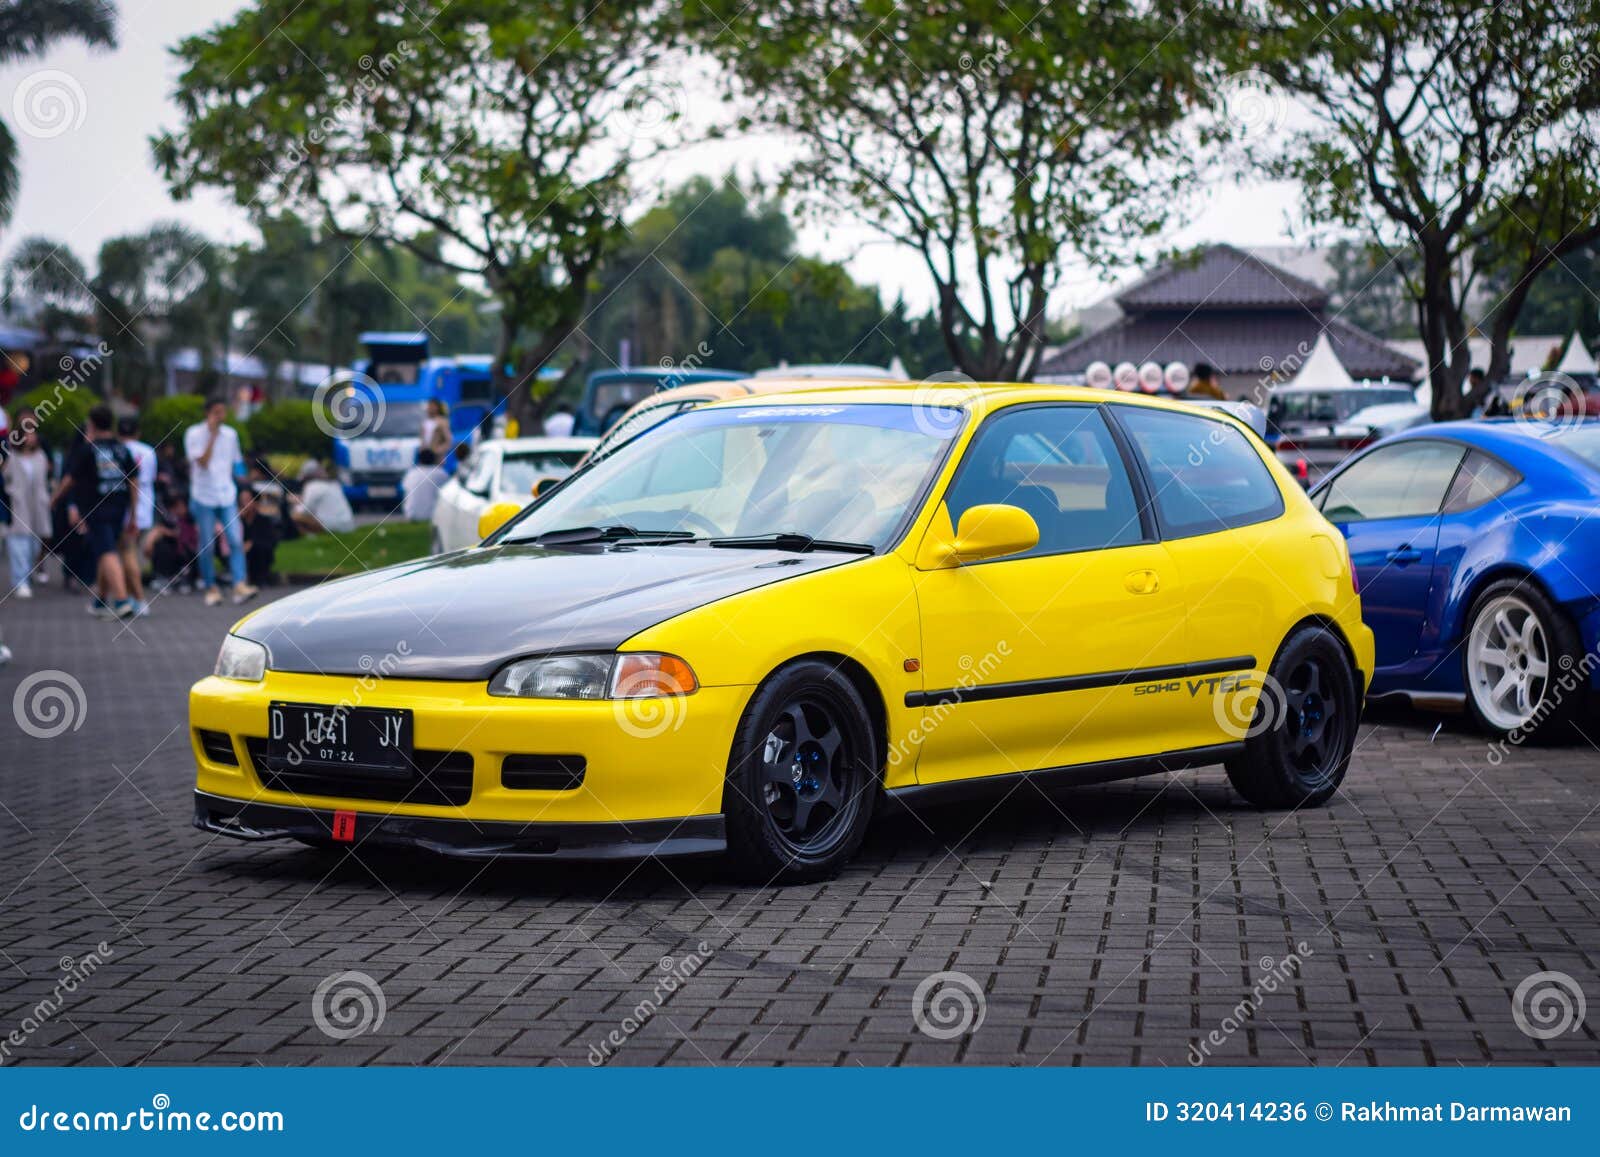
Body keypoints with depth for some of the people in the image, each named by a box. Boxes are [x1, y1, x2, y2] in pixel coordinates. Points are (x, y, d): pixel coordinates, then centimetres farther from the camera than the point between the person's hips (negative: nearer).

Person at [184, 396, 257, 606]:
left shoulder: (230, 434, 9)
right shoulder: (194, 434, -6)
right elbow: (202, 462, -17)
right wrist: (213, 435, -18)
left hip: (227, 496, 3)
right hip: (204, 497, -3)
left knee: (235, 540, -9)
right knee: (206, 545, 2)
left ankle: (240, 585, -15)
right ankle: (211, 587, 12)